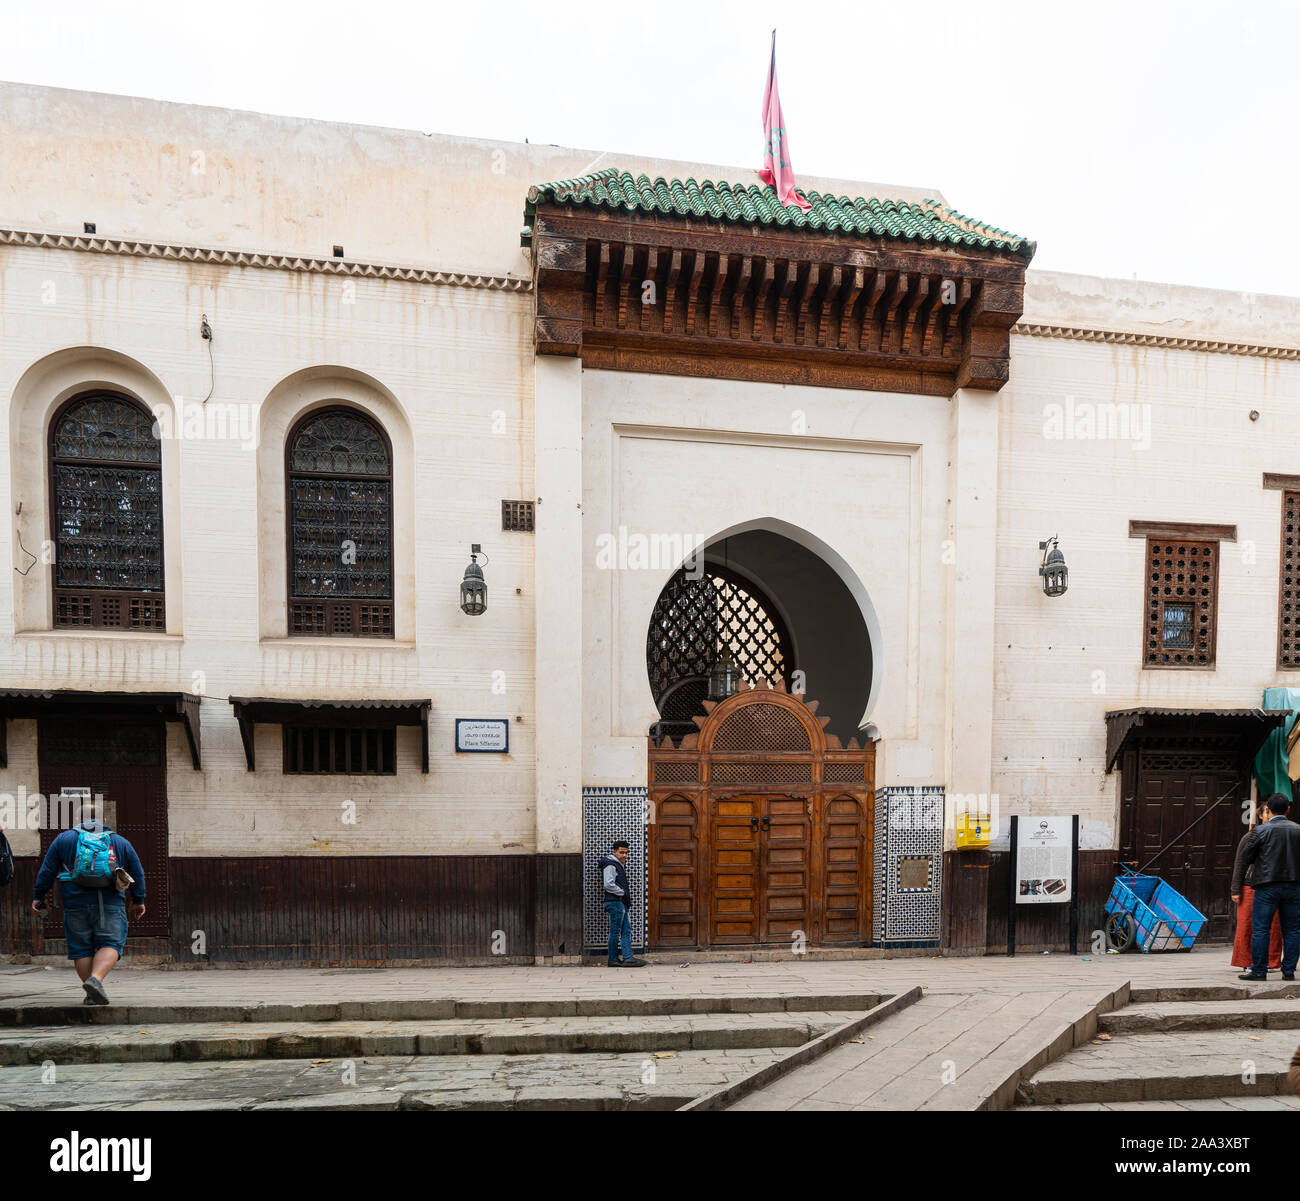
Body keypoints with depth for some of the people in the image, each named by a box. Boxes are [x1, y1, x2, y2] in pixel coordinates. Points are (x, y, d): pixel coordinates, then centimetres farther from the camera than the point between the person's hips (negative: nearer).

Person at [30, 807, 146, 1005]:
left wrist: (38, 897, 16)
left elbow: (47, 870, 7)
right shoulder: (120, 842, 15)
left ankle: (93, 993, 6)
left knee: (80, 948, 9)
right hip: (110, 905, -1)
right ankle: (96, 979, -24)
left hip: (75, 904, 1)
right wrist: (138, 901, 26)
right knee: (110, 945, 0)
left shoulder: (63, 839, 12)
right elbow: (137, 874, 17)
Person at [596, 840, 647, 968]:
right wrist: (623, 893, -13)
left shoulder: (621, 865, 20)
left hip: (622, 902, 10)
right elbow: (608, 885, -22)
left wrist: (627, 899, 15)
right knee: (615, 932, -4)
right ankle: (613, 959, 3)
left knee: (627, 930, 6)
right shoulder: (610, 865, -12)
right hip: (615, 902, -10)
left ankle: (628, 957, 5)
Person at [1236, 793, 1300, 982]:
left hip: (1267, 886, -4)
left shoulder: (1261, 830, -6)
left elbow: (1245, 858, -2)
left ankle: (1259, 970, 1)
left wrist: (1244, 869, 17)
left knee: (1260, 929, 0)